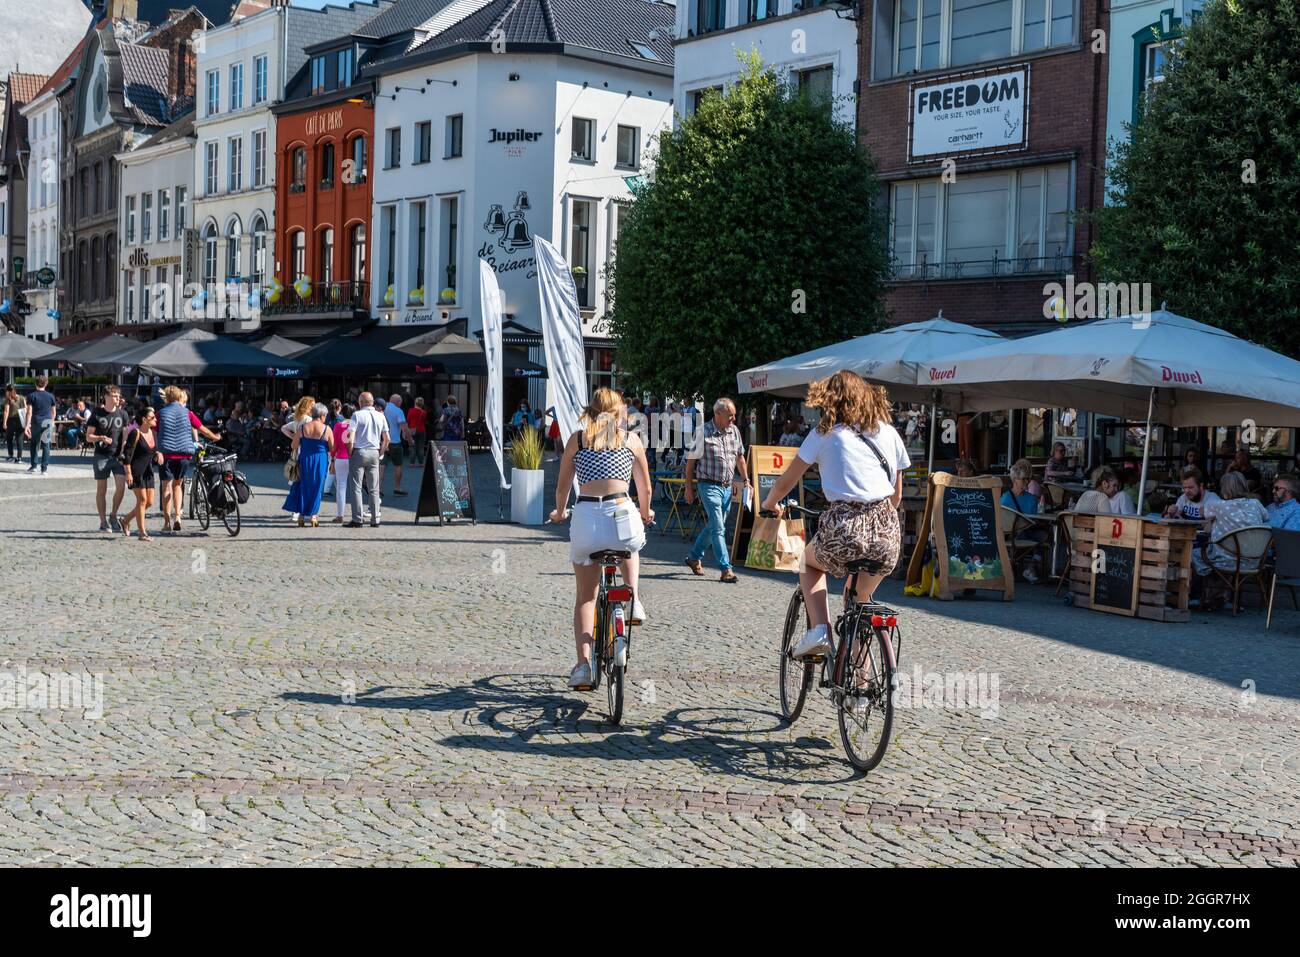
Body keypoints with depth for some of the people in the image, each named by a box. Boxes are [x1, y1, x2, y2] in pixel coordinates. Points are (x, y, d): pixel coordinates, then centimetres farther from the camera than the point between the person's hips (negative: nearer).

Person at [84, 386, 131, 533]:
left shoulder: (122, 414, 7)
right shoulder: (97, 414, 0)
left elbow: (125, 435, 9)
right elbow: (88, 437, 2)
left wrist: (123, 454, -2)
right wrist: (101, 438, -18)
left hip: (118, 456, 2)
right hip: (101, 456, -2)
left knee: (121, 487, -9)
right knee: (101, 489, 4)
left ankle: (113, 516, 12)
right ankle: (103, 522, 12)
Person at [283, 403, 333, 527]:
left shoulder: (303, 428, -3)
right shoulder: (326, 429, -7)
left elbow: (294, 446, -2)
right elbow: (332, 449, -4)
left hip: (304, 460, 2)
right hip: (320, 460, -2)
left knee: (303, 486, 13)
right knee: (316, 488, 9)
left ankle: (301, 515, 12)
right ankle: (313, 516, 9)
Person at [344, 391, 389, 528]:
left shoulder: (357, 415, -6)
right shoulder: (380, 416, 6)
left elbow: (350, 439, -13)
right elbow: (386, 439, 8)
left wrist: (350, 454, -2)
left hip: (359, 452, -4)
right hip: (374, 453, 4)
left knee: (355, 487, 0)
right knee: (374, 489, 8)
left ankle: (357, 520, -4)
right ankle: (375, 520, 8)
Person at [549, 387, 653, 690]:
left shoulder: (577, 438, 13)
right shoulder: (631, 439, 12)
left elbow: (562, 487, 15)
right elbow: (645, 488, 18)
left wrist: (559, 514, 35)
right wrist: (645, 514, 38)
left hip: (585, 517, 0)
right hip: (621, 513, 0)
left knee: (585, 595, 14)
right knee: (630, 549, 39)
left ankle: (583, 663, 4)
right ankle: (634, 600, 19)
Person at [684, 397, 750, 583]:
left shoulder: (734, 431, 7)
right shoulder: (703, 432, -10)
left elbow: (740, 457, 19)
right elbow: (691, 461, -4)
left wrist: (746, 480, 13)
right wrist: (689, 488, -4)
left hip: (728, 486, 6)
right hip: (709, 486, -6)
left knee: (713, 526, 16)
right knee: (718, 528, -11)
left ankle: (694, 557, 33)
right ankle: (726, 569, -12)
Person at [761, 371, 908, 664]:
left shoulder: (824, 433, 8)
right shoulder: (889, 433, 16)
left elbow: (785, 483, 14)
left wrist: (769, 504, 34)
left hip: (843, 528, -3)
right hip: (887, 531, 3)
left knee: (810, 562, 31)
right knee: (858, 602, 27)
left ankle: (819, 630, 8)